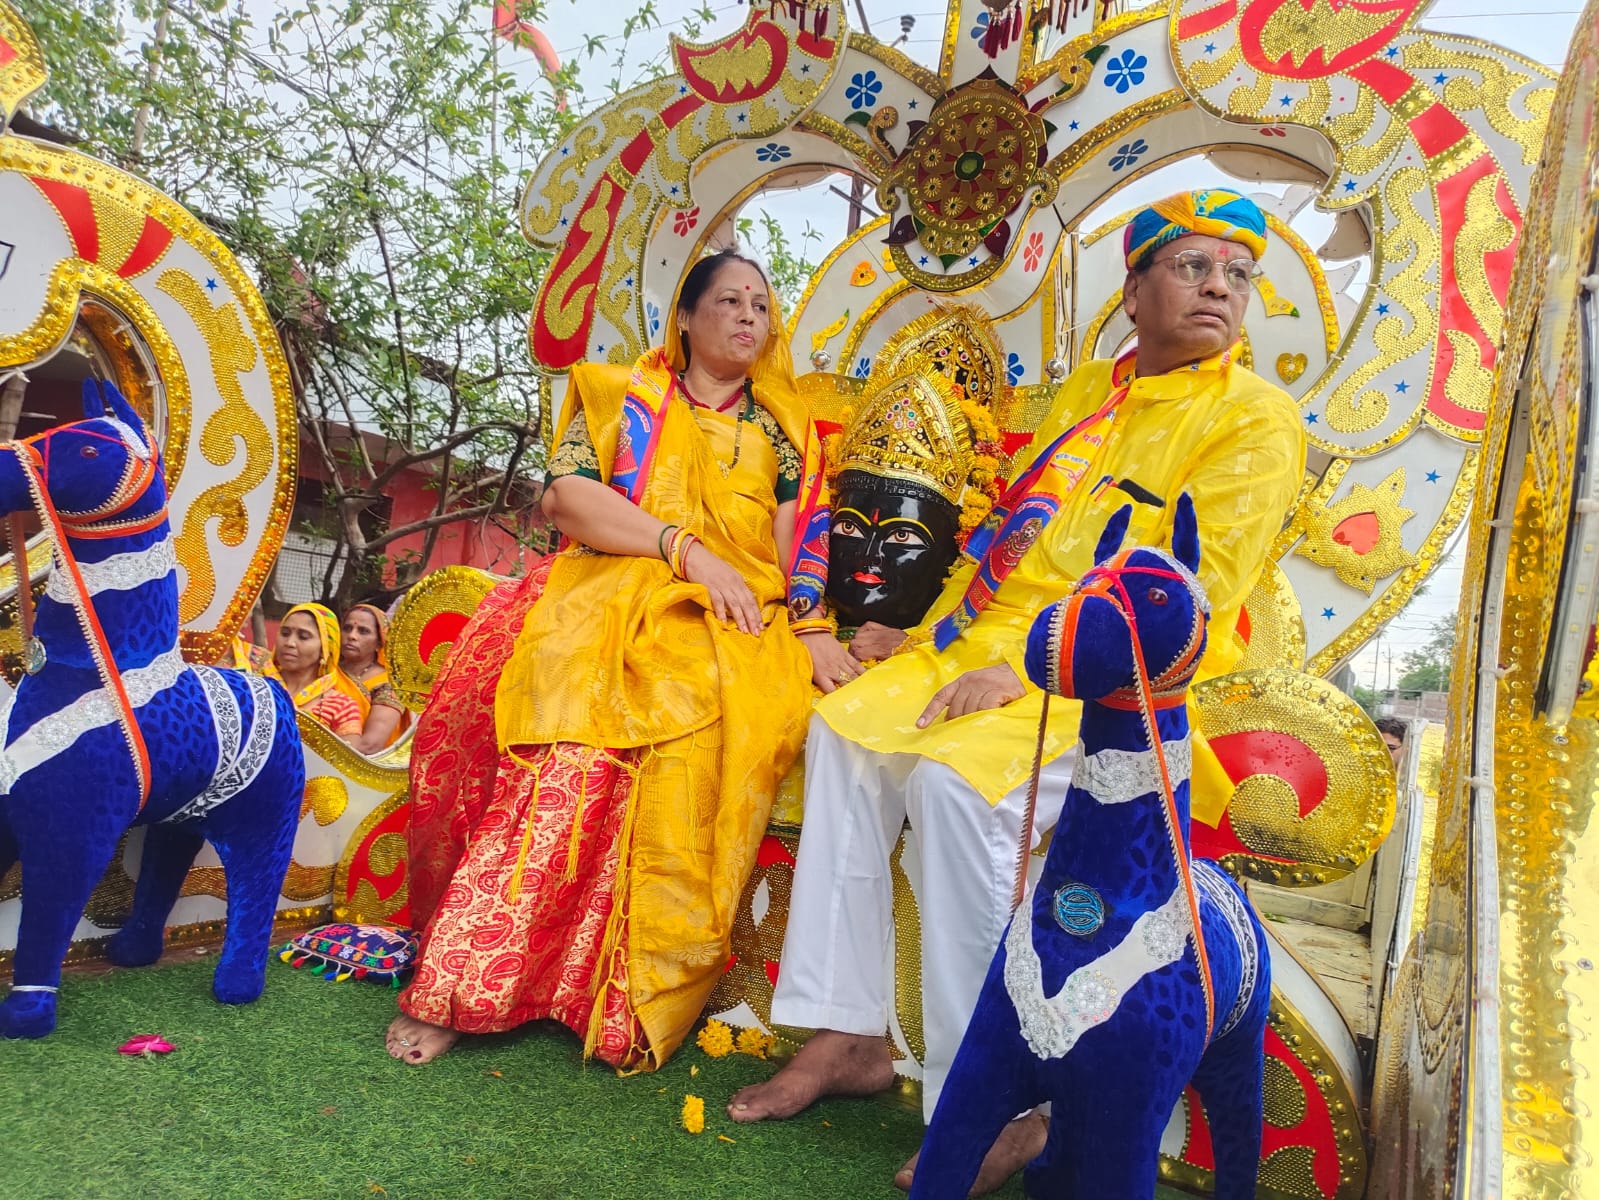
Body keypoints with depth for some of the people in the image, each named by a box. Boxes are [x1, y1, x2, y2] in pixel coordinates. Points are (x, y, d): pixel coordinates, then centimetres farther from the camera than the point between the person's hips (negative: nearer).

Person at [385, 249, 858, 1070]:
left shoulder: (780, 430, 22)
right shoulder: (620, 395, 18)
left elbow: (798, 540, 10)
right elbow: (567, 496, 2)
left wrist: (813, 630, -9)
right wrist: (685, 548, -9)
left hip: (728, 622, 1)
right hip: (606, 599, -1)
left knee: (704, 715, -33)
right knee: (574, 751, -30)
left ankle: (632, 1005, -25)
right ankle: (452, 985, -23)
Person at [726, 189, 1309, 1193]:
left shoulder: (1255, 419, -3)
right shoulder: (1090, 391, 19)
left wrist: (1026, 669, -22)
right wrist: (947, 634, 6)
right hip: (997, 648, 7)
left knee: (955, 776, -30)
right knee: (846, 727, -10)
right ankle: (847, 1036, -2)